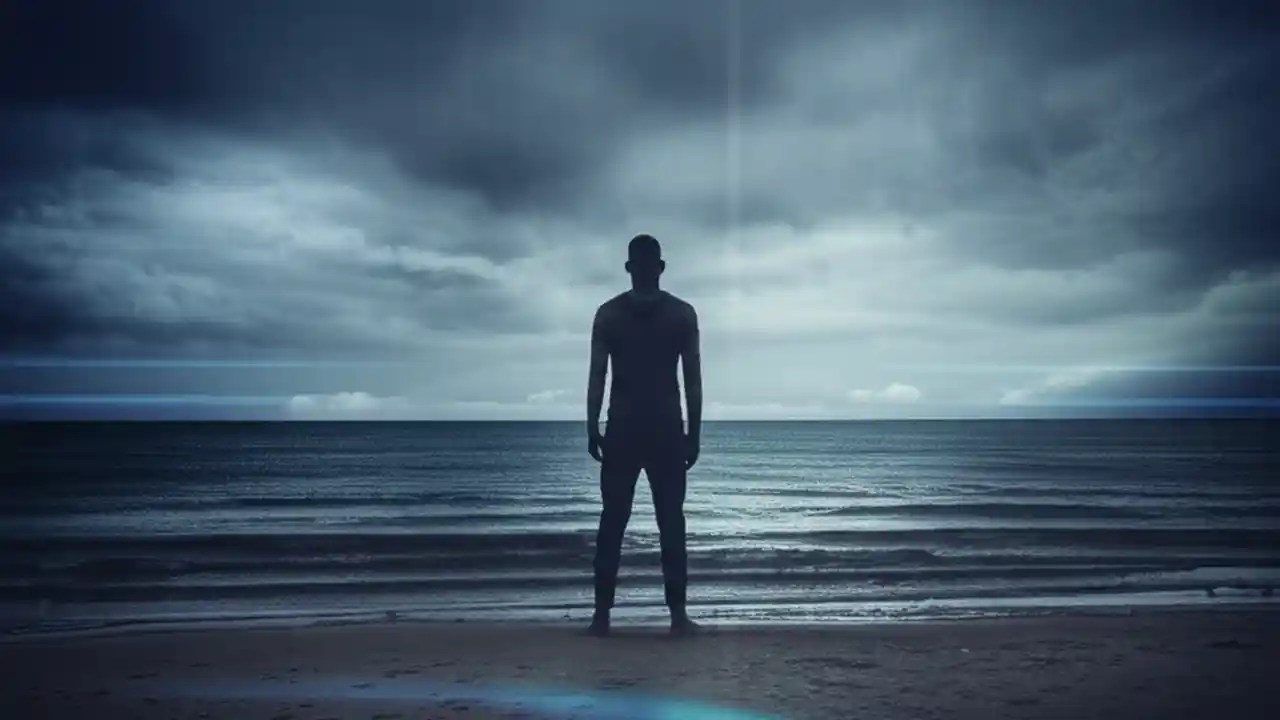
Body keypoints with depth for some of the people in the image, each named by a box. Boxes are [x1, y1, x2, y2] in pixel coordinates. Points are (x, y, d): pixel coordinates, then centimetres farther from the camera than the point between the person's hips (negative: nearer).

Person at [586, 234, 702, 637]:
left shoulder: (608, 313, 2)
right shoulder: (682, 313, 1)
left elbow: (597, 377, -1)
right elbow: (693, 380, 0)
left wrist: (593, 430, 4)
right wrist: (693, 434, 5)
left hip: (622, 430, 1)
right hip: (667, 431, 0)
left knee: (612, 522, 5)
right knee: (671, 523, 3)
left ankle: (602, 614, 4)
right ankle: (678, 614, 2)